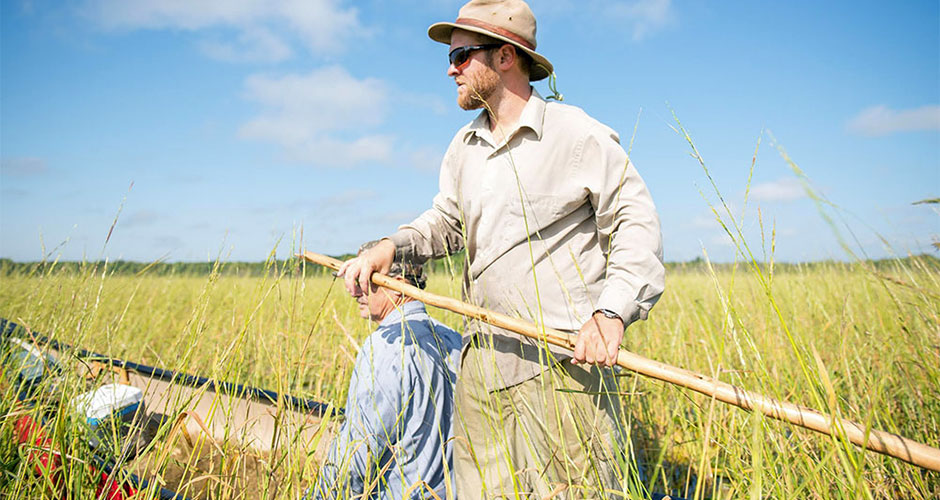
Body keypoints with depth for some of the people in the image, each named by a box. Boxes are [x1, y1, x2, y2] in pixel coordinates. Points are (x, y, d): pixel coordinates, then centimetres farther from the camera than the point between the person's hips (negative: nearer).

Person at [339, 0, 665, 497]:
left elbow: (636, 222, -5)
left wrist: (612, 310, -19)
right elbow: (446, 221, 25)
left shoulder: (578, 134, -4)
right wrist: (391, 246, 5)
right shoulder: (462, 147, 15)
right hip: (482, 361, 6)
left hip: (563, 359, -5)